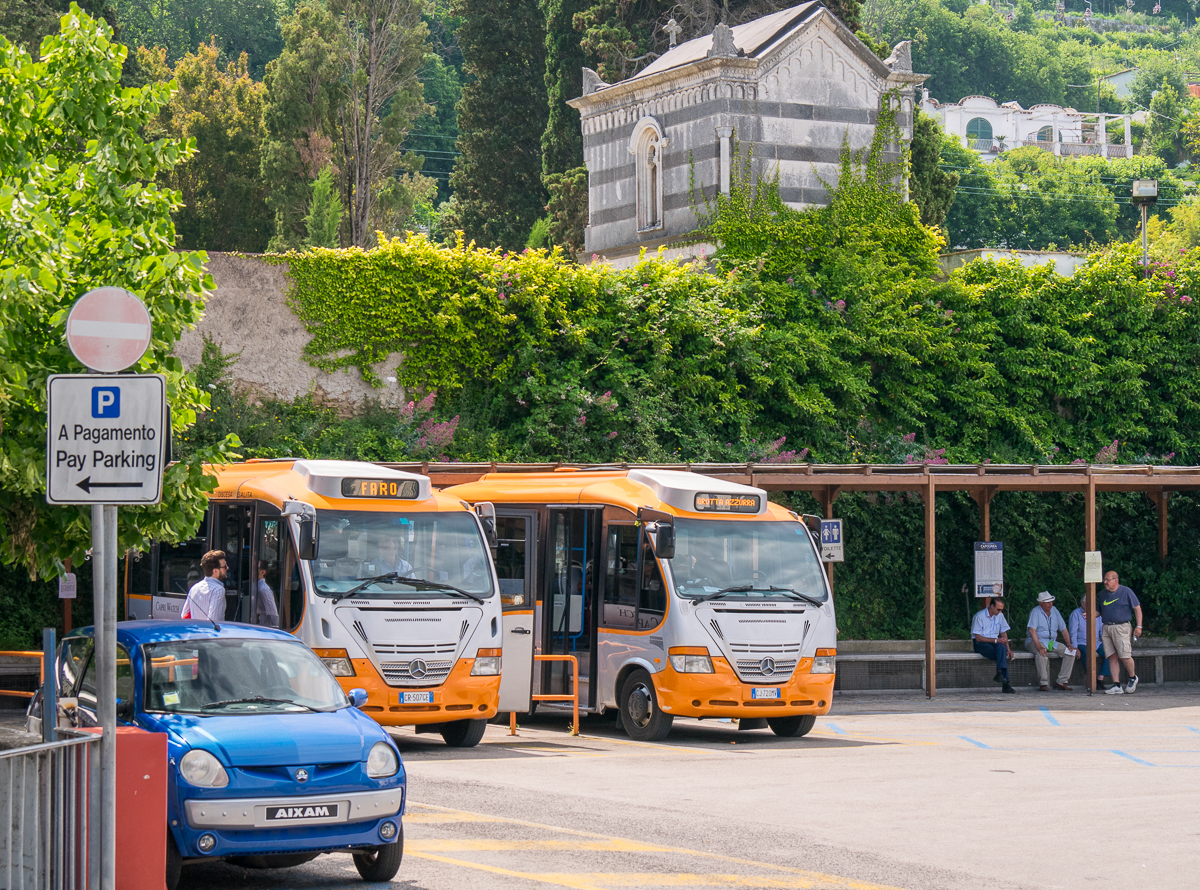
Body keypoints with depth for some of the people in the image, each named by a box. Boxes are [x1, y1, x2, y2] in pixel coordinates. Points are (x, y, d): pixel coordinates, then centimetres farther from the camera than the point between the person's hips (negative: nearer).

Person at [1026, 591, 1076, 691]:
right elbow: (1032, 630, -22)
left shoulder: (1054, 611, 10)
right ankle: (1043, 683, -33)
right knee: (1042, 653, -39)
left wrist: (1069, 644, 0)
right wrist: (1039, 646, -34)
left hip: (1051, 642, 7)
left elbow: (1063, 629, 14)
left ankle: (1061, 682, -12)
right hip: (1035, 641, -7)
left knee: (1071, 652, -11)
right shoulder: (1036, 612, -9)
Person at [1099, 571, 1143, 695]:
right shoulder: (1103, 595, 15)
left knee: (1125, 656, -10)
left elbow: (1137, 608, 1)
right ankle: (1116, 685, 0)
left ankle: (1133, 678, 15)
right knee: (1112, 657, 0)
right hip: (1107, 628, 5)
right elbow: (1100, 612, 22)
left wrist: (1139, 626, -6)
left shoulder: (1126, 592, 0)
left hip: (1122, 627, -5)